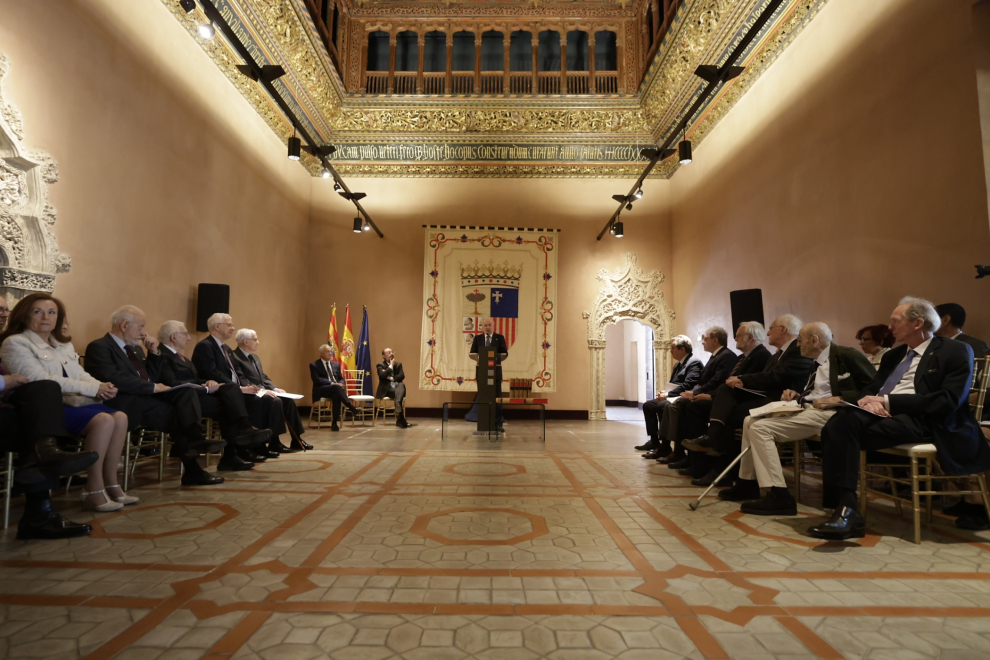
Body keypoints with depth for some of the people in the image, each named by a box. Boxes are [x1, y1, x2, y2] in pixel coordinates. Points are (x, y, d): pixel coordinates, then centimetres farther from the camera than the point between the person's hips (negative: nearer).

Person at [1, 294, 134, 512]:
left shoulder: (64, 344, 19)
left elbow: (81, 375, 11)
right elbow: (41, 379, -16)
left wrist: (102, 387, -13)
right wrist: (92, 389, -20)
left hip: (72, 401, 7)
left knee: (120, 417, -19)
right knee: (104, 421, -30)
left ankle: (110, 483, -12)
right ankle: (94, 492, -22)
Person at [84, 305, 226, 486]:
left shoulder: (135, 348, 22)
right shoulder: (99, 347, -6)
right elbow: (113, 379, -21)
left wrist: (154, 352, 10)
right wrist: (153, 387, -19)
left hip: (147, 396, 7)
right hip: (126, 403, -7)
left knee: (186, 391, -19)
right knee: (174, 414, -25)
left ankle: (194, 439, -36)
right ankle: (192, 469, -18)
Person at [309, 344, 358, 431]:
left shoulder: (336, 364, 19)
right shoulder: (314, 365, 3)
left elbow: (341, 378, 17)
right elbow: (316, 380, -10)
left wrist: (341, 384, -9)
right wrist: (332, 383, -21)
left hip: (335, 388, 4)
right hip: (321, 390, -4)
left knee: (336, 395, -35)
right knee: (337, 387, -36)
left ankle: (334, 422, -33)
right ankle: (351, 408, -35)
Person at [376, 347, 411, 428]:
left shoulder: (398, 364, 20)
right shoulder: (380, 365, 7)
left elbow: (402, 376, 3)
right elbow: (383, 375, -14)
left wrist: (391, 378, -10)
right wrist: (391, 366, -6)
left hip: (396, 387, 3)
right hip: (386, 389, -3)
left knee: (401, 384, -35)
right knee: (398, 393, -35)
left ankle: (398, 405, -62)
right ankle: (401, 420, -41)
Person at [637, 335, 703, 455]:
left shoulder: (694, 363, -12)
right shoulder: (678, 364, 18)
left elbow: (687, 385, -23)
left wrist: (667, 394, -22)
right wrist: (664, 392, 0)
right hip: (673, 397, 11)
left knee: (662, 406, -31)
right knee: (647, 405, 5)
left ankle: (665, 446, -24)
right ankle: (654, 441, 5)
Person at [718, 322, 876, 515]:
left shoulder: (846, 355, -6)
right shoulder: (817, 362, 21)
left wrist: (840, 399, -22)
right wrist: (796, 394, 9)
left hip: (827, 412, -10)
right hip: (805, 409, 10)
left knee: (760, 428, -23)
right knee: (750, 421, 5)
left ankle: (779, 497, -23)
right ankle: (748, 483, 10)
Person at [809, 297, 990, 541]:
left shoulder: (956, 352, 4)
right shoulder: (893, 355, 26)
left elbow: (948, 401, -10)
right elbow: (871, 387, 21)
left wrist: (887, 401, -15)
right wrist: (868, 399, -6)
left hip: (921, 420, -6)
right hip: (883, 413, 6)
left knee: (844, 429, -32)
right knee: (840, 422, -29)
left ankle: (847, 510, -27)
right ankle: (845, 507, -33)